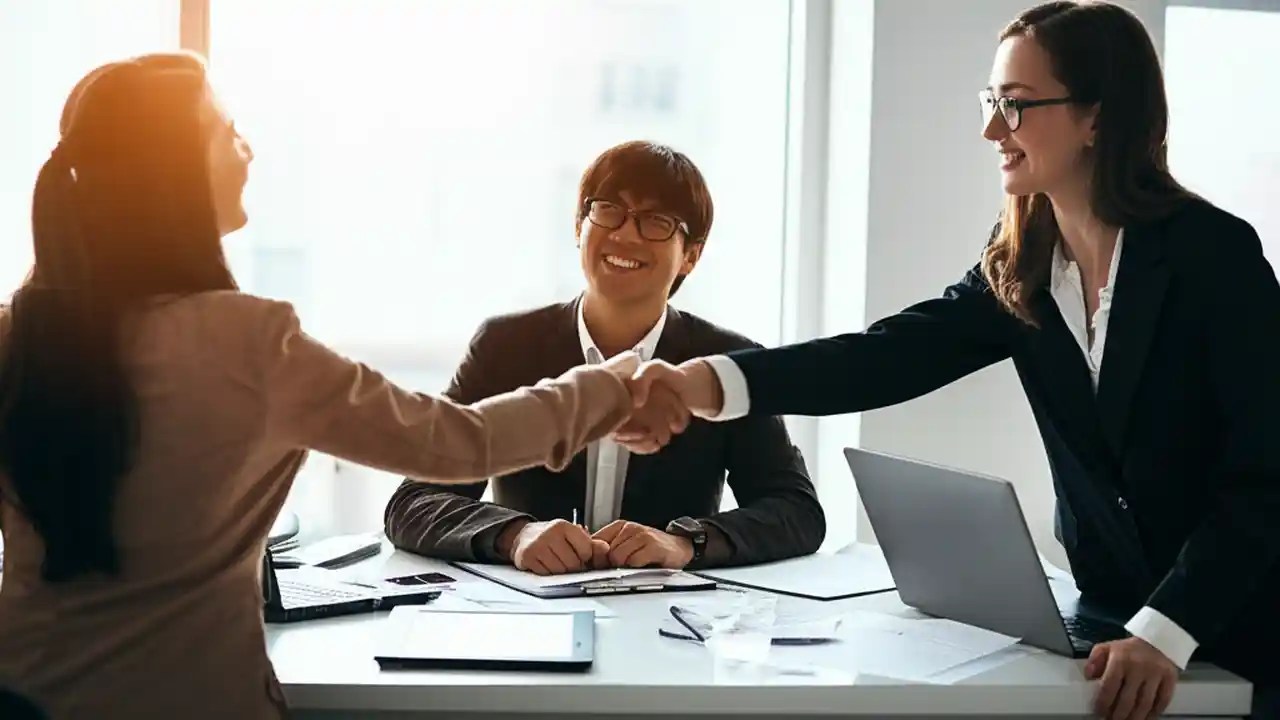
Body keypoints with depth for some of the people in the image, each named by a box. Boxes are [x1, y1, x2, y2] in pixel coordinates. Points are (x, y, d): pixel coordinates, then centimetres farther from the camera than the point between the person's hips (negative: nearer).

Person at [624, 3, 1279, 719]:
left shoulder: (1216, 252, -17)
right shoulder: (1018, 270, -1)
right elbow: (894, 353, -15)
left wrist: (1165, 634, -31)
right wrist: (708, 382, -28)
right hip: (1115, 620, 4)